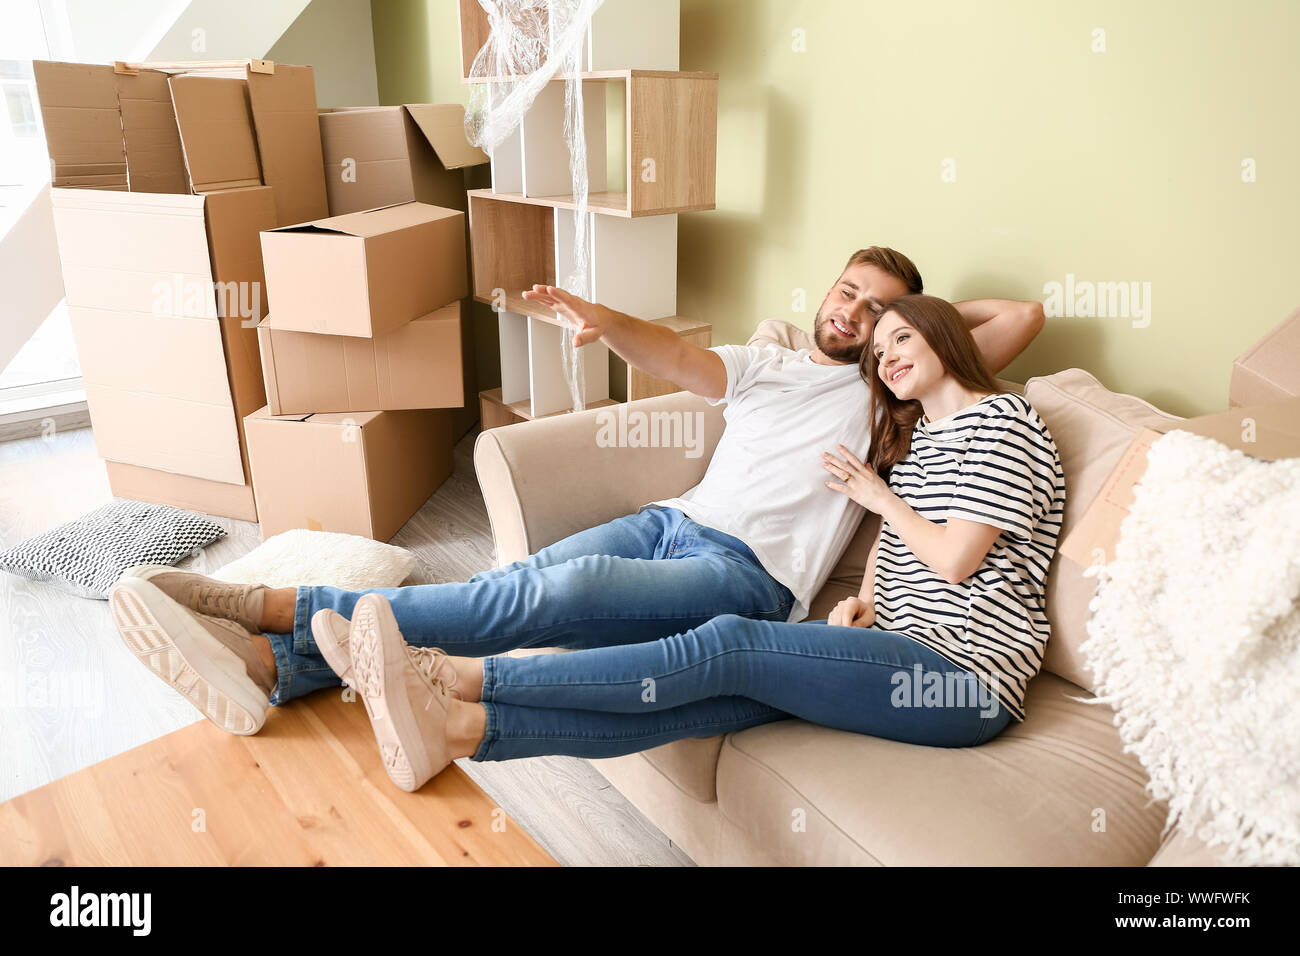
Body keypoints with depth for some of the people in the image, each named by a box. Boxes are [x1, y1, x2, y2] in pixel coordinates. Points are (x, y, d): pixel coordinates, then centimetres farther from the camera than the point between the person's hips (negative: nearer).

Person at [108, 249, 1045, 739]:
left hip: (749, 574, -5)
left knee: (560, 591, -28)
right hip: (675, 521, 5)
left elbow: (1025, 316, 10)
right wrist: (607, 319, -19)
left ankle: (275, 609, -27)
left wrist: (929, 311, 17)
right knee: (526, 580, -19)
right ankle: (274, 661, -24)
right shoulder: (771, 362, 21)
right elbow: (686, 359, 0)